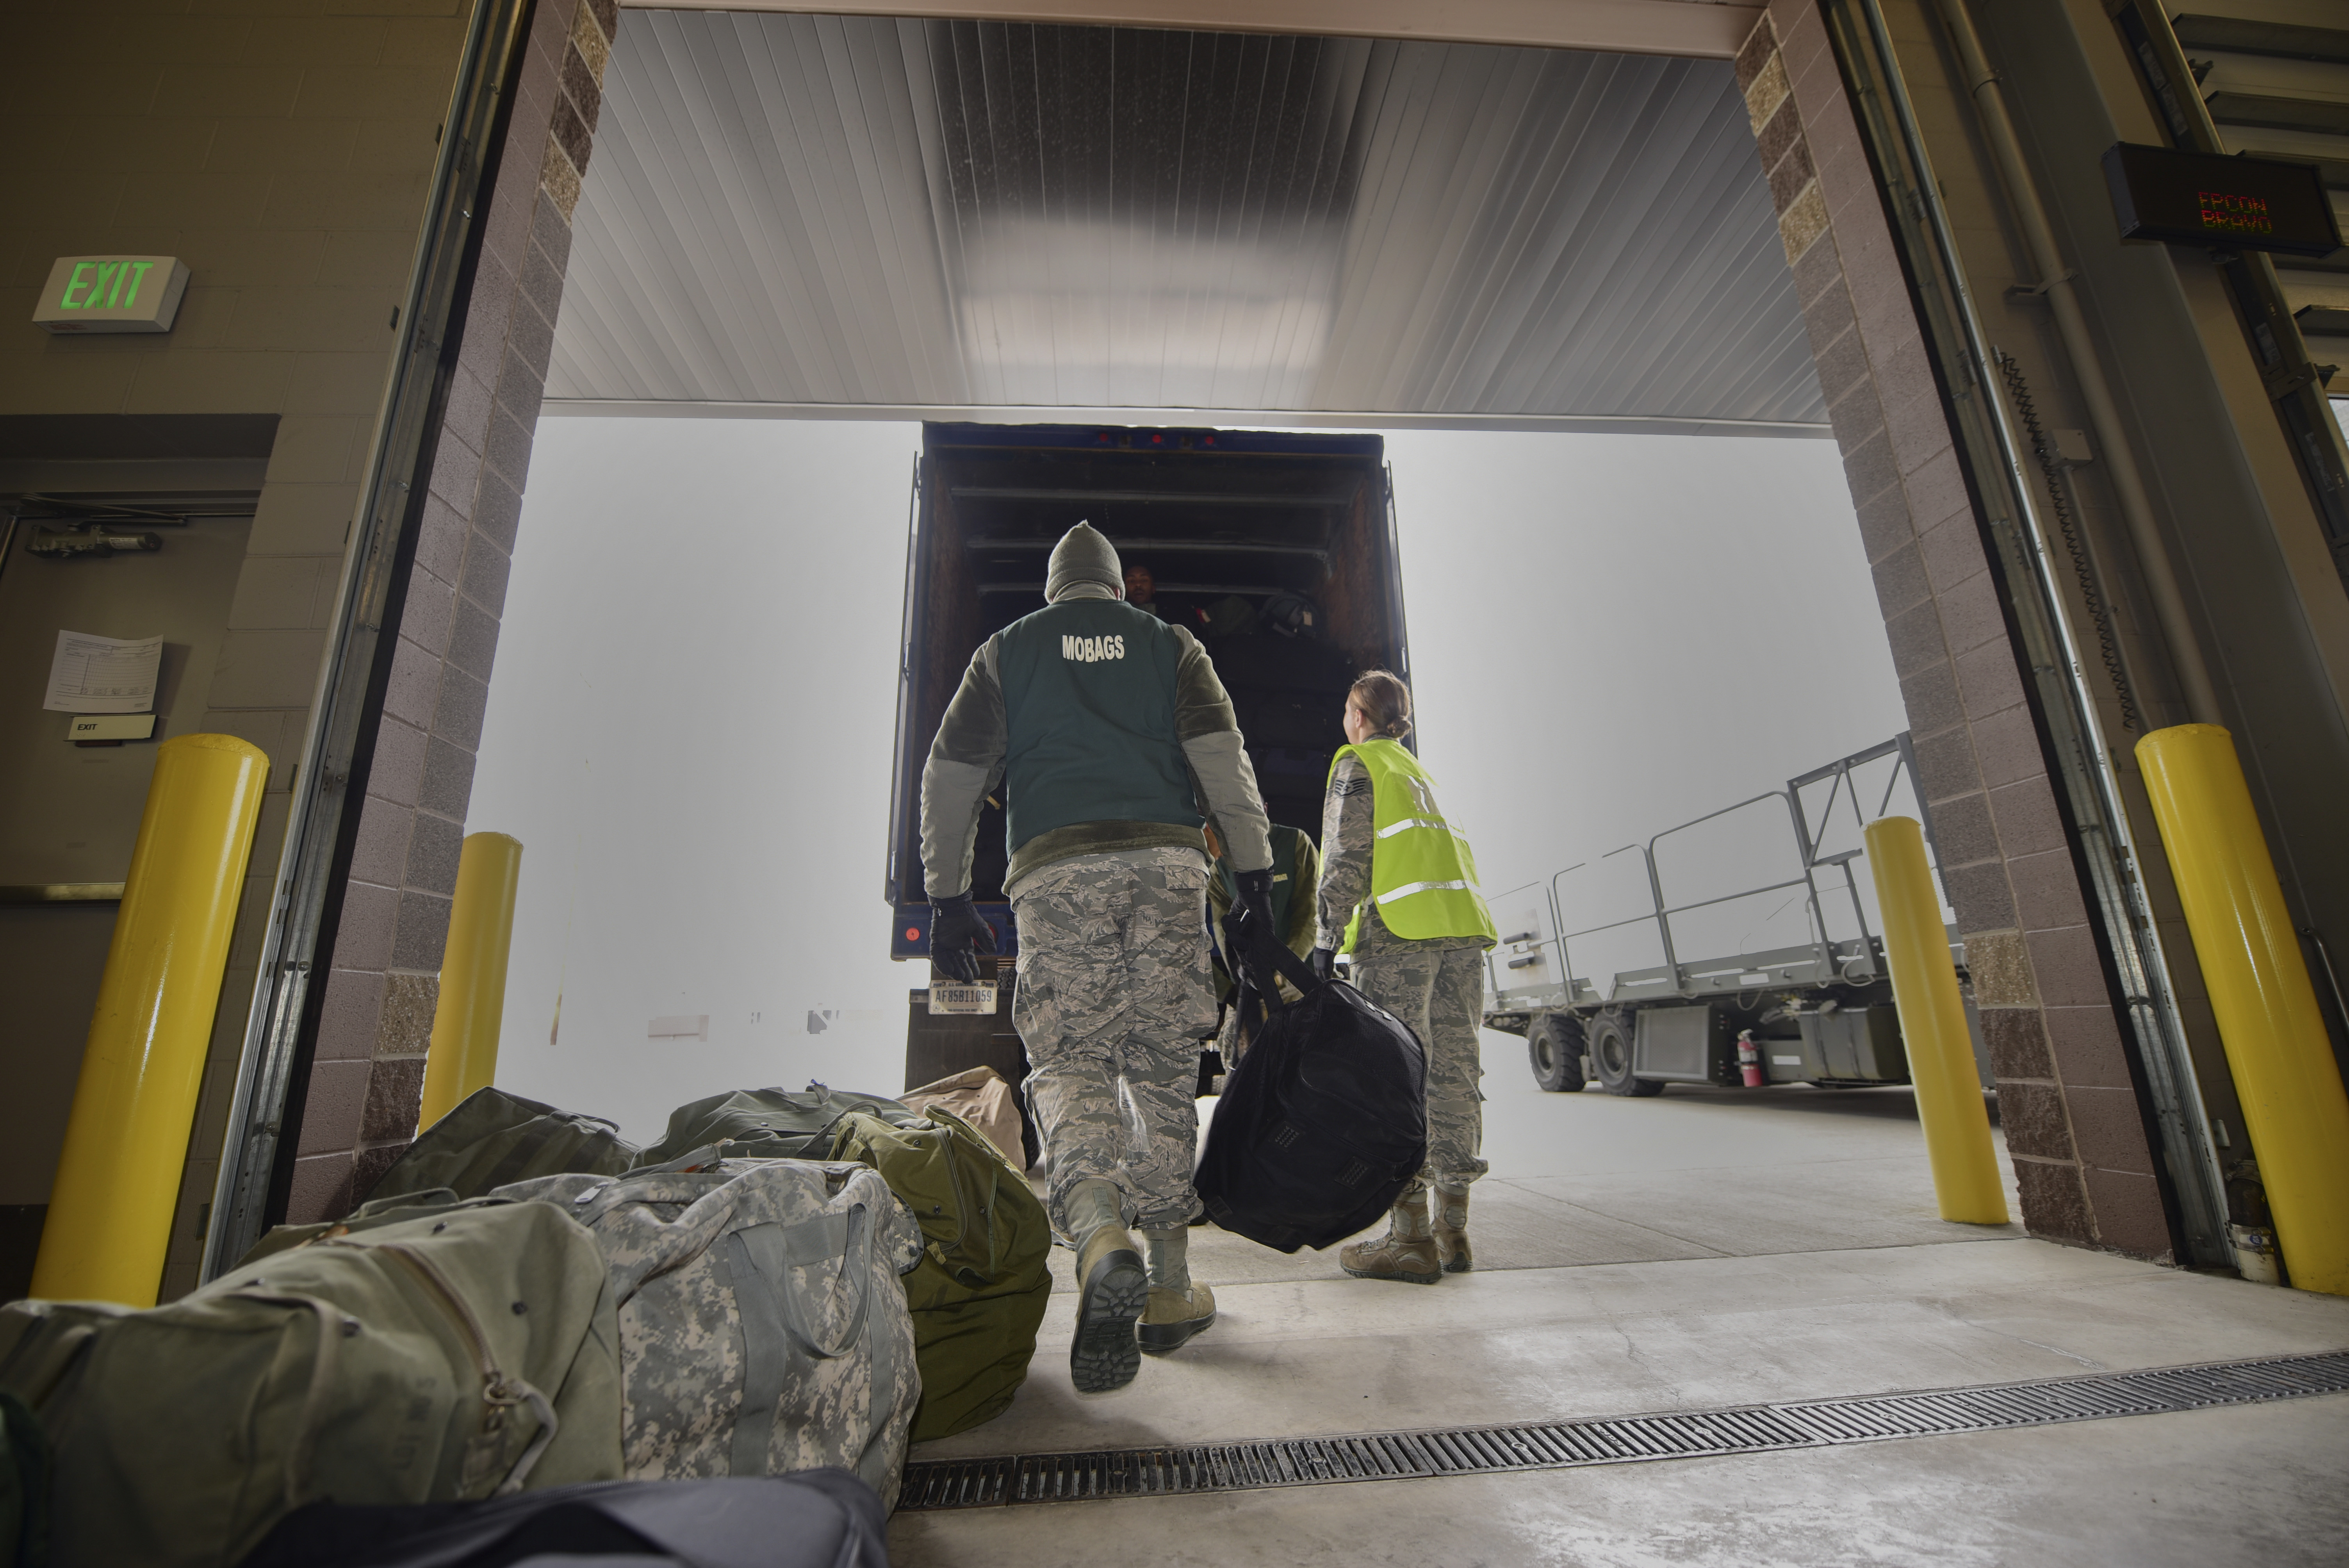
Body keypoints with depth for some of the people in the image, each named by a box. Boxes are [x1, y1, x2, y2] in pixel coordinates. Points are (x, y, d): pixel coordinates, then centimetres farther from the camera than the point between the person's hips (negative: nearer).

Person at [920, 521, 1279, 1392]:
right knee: (1162, 1067, 7)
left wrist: (947, 898, 13)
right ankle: (1168, 1286, 13)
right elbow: (1221, 756, 5)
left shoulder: (1006, 651, 19)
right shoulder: (1171, 645, 19)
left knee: (1069, 1065, -1)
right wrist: (1254, 870, 4)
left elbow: (951, 774, 11)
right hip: (1166, 864, 1)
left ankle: (1102, 1240, -28)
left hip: (1057, 871, -1)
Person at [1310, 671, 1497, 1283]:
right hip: (1463, 927, 8)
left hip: (1399, 929, -7)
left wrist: (1326, 938, -9)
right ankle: (1452, 1229, 12)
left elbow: (1346, 857, -6)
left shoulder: (1357, 763, 6)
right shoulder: (1423, 774, 29)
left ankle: (1412, 1237, -5)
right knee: (1453, 1073, 6)